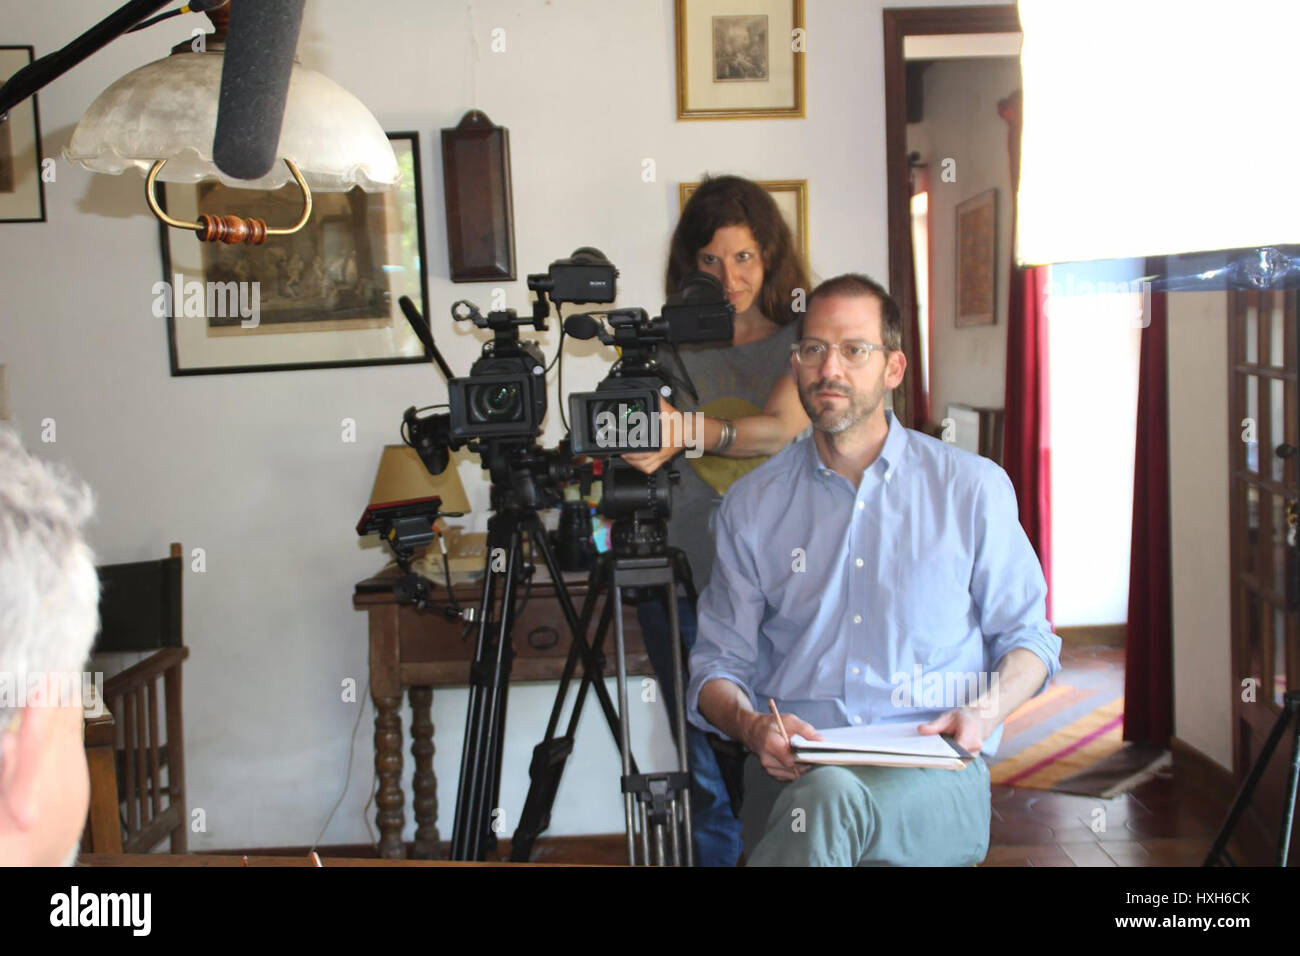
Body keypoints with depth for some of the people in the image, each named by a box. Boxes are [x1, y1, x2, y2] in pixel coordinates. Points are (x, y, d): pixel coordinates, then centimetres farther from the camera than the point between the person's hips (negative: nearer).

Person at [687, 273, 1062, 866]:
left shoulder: (972, 488, 8)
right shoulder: (753, 505, 11)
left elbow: (1027, 636, 14)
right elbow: (718, 662, 12)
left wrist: (984, 713, -7)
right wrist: (751, 724, -11)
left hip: (935, 777, -1)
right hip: (791, 771, 2)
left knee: (828, 798, -36)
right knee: (822, 797, -36)